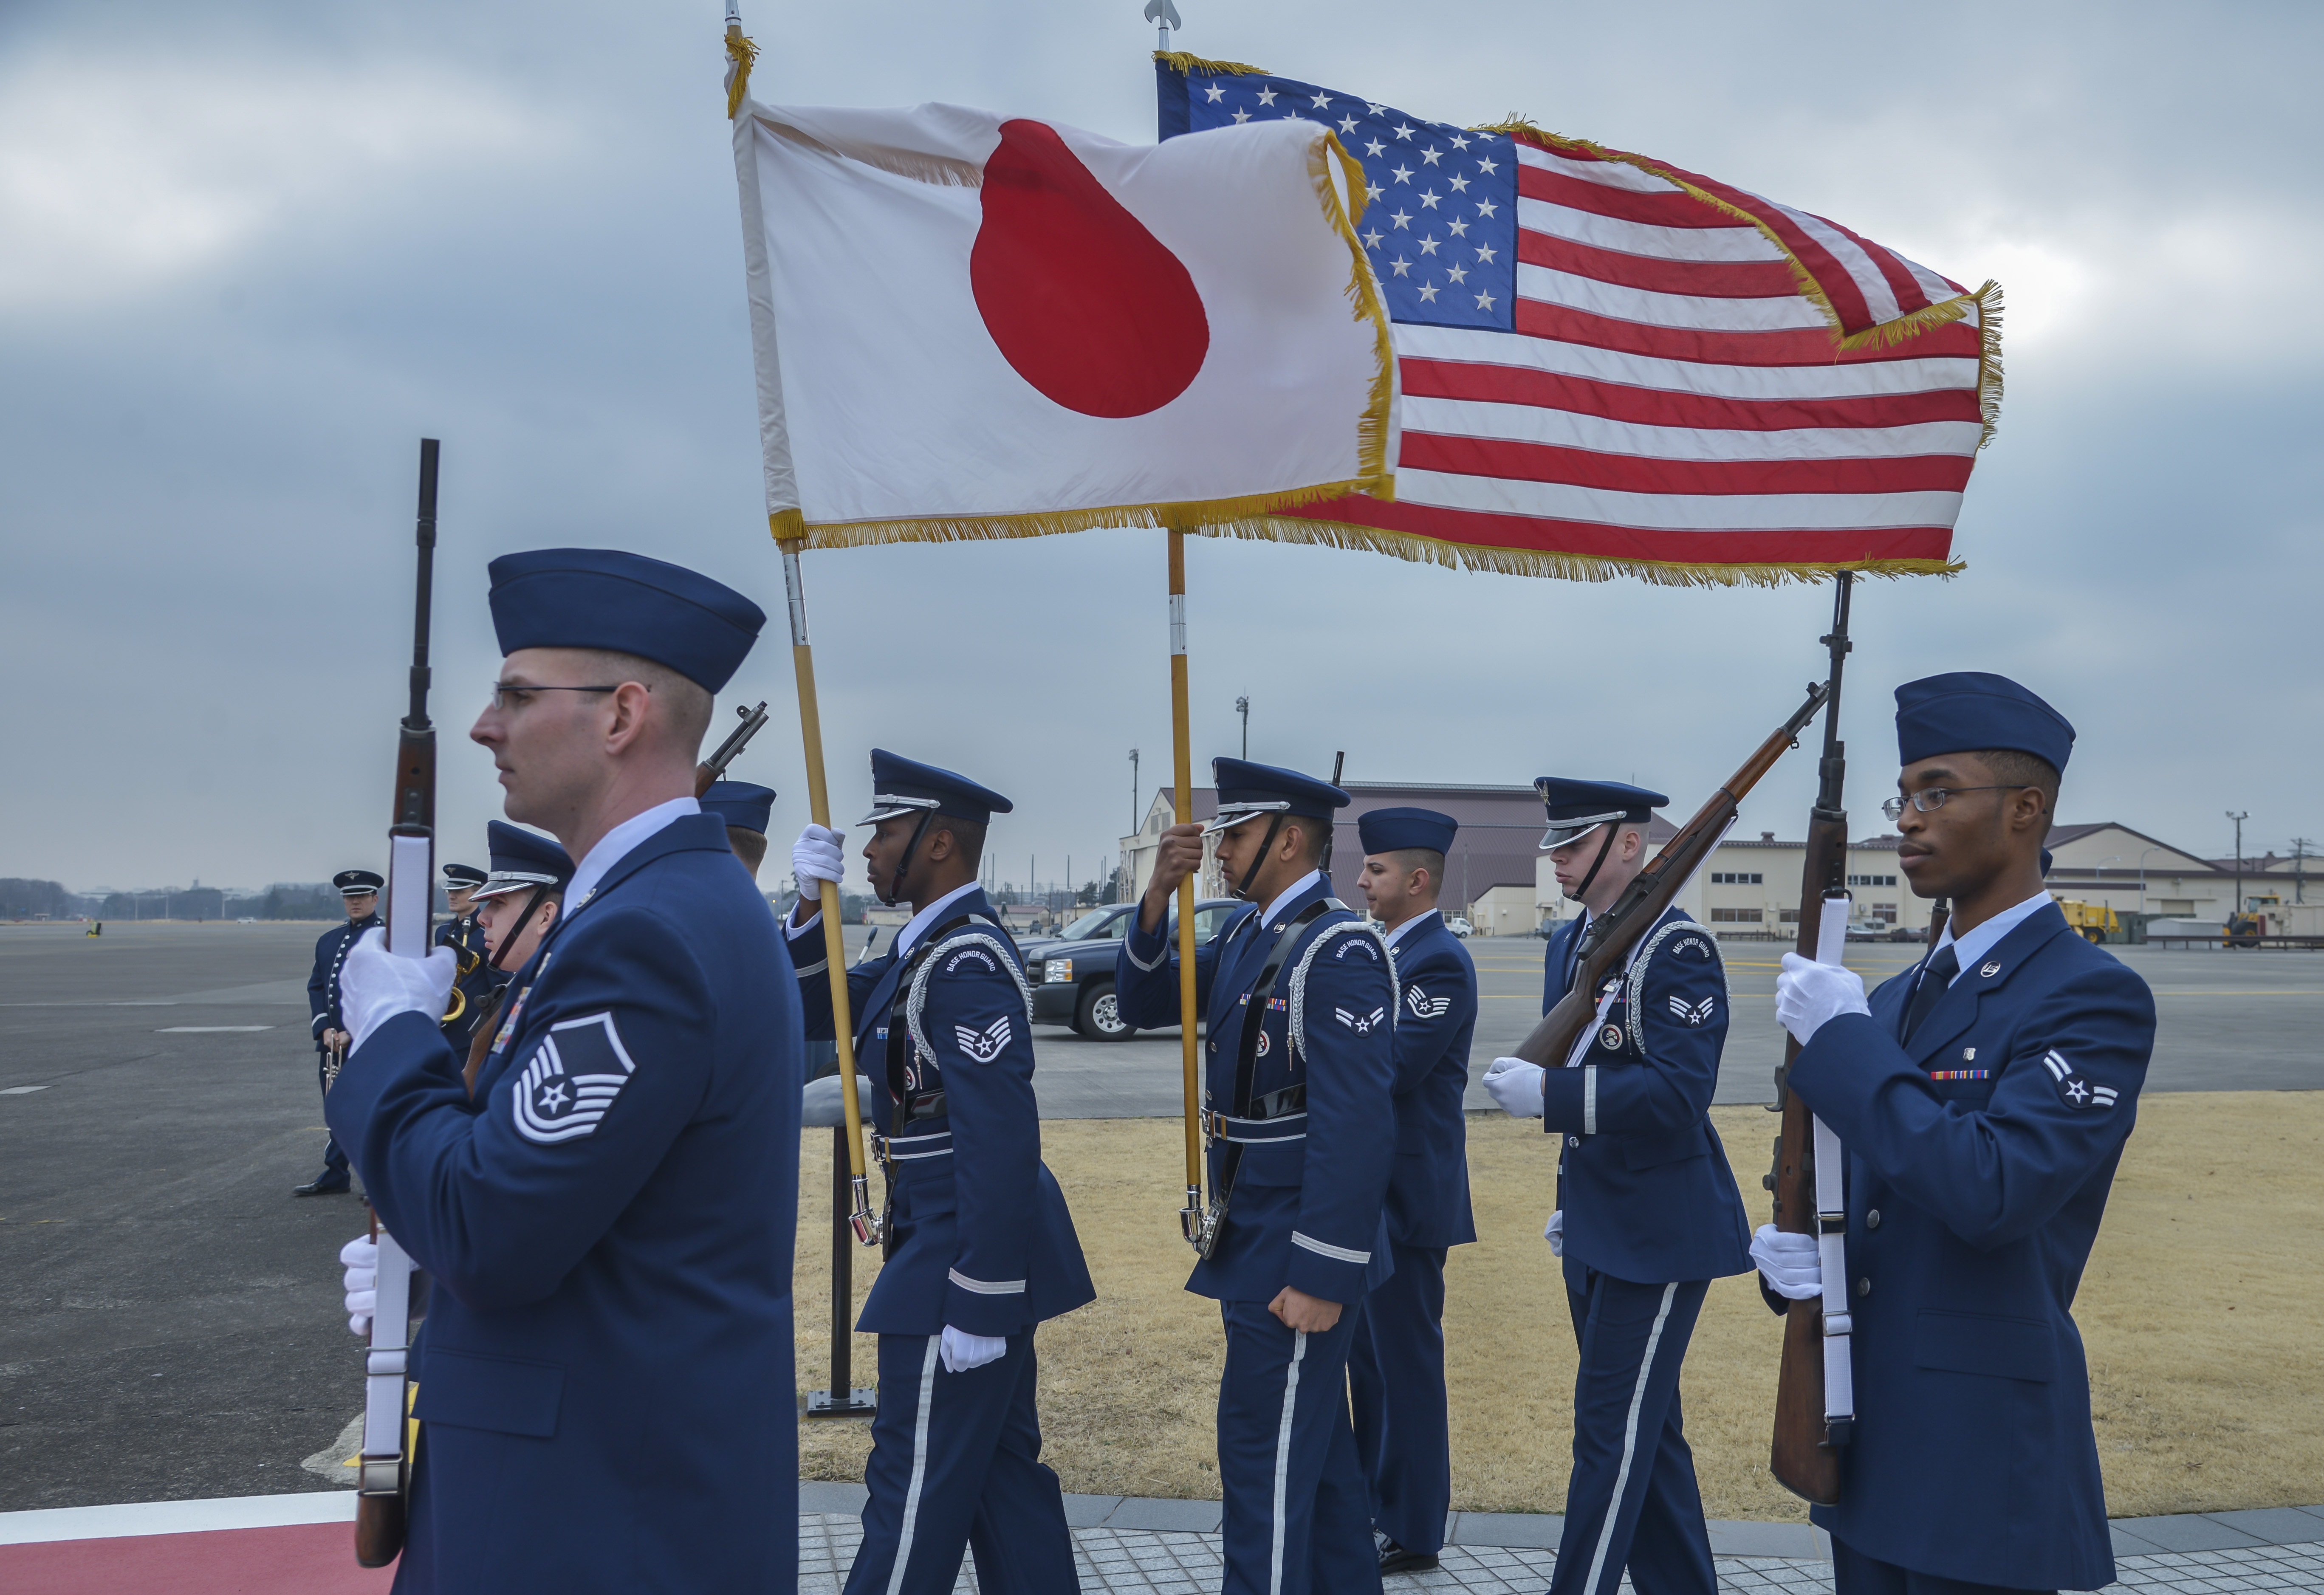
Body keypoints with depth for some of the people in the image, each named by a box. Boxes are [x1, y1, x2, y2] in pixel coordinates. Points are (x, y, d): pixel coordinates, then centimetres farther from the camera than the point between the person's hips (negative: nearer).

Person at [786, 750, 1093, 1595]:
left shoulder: (967, 961, -20)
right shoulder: (925, 947, 12)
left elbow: (1000, 1141, -26)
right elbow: (811, 1009, 17)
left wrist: (978, 1303, -25)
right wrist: (813, 904, 1)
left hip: (960, 1257, -10)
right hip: (973, 1247, 10)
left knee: (918, 1489, 1)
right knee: (1005, 1473, 16)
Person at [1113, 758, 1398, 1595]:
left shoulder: (1340, 949, -20)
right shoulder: (1246, 932, 8)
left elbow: (1359, 1125, -25)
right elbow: (1148, 1004, 10)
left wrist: (1321, 1275, -25)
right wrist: (1159, 893, -5)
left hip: (1299, 1247, -9)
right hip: (1252, 1234, 9)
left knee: (1265, 1454, 0)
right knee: (1315, 1445, 21)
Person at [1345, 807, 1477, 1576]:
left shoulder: (1439, 960, -17)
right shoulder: (1387, 952, 13)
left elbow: (1393, 1069, -24)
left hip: (1408, 1190, -9)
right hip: (1370, 1188, 9)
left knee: (1407, 1359, -1)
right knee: (1368, 1354, 17)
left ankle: (1414, 1532, 10)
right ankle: (1375, 1501, 29)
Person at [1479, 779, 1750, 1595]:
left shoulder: (1677, 948, -16)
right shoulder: (1567, 943, 10)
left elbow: (1678, 1093, -25)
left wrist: (1548, 1093, -30)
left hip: (1661, 1229, -9)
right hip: (1596, 1223, 9)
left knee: (1612, 1431, -4)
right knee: (1648, 1426, 17)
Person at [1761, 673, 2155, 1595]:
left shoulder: (2093, 996, -13)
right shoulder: (1896, 999, 12)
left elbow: (1991, 1194, -26)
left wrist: (1843, 1038, -21)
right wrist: (1791, 1253, -6)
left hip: (1985, 1456, -7)